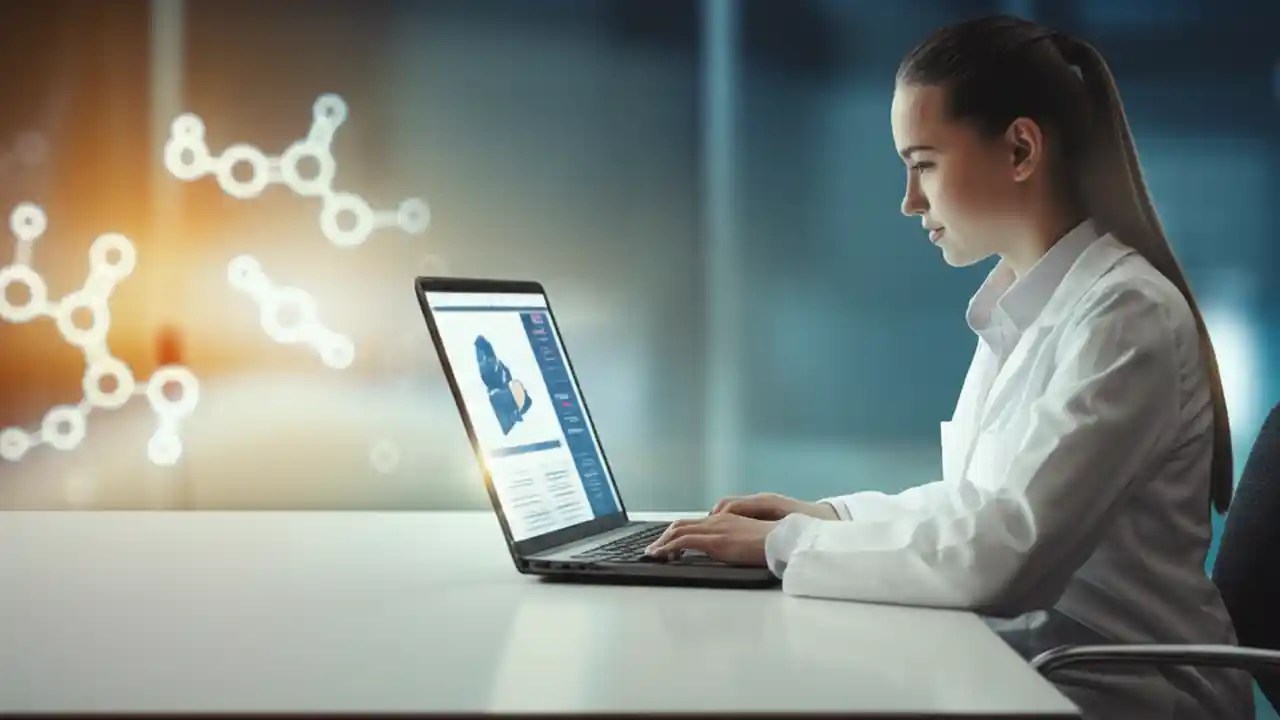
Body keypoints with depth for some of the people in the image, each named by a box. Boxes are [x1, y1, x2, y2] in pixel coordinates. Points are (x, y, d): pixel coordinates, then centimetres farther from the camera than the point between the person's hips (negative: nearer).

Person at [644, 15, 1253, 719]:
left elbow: (995, 555, -24)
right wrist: (826, 517, 2)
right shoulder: (1019, 304, 7)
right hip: (1020, 660, 7)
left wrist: (787, 544, -16)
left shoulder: (1125, 315, -18)